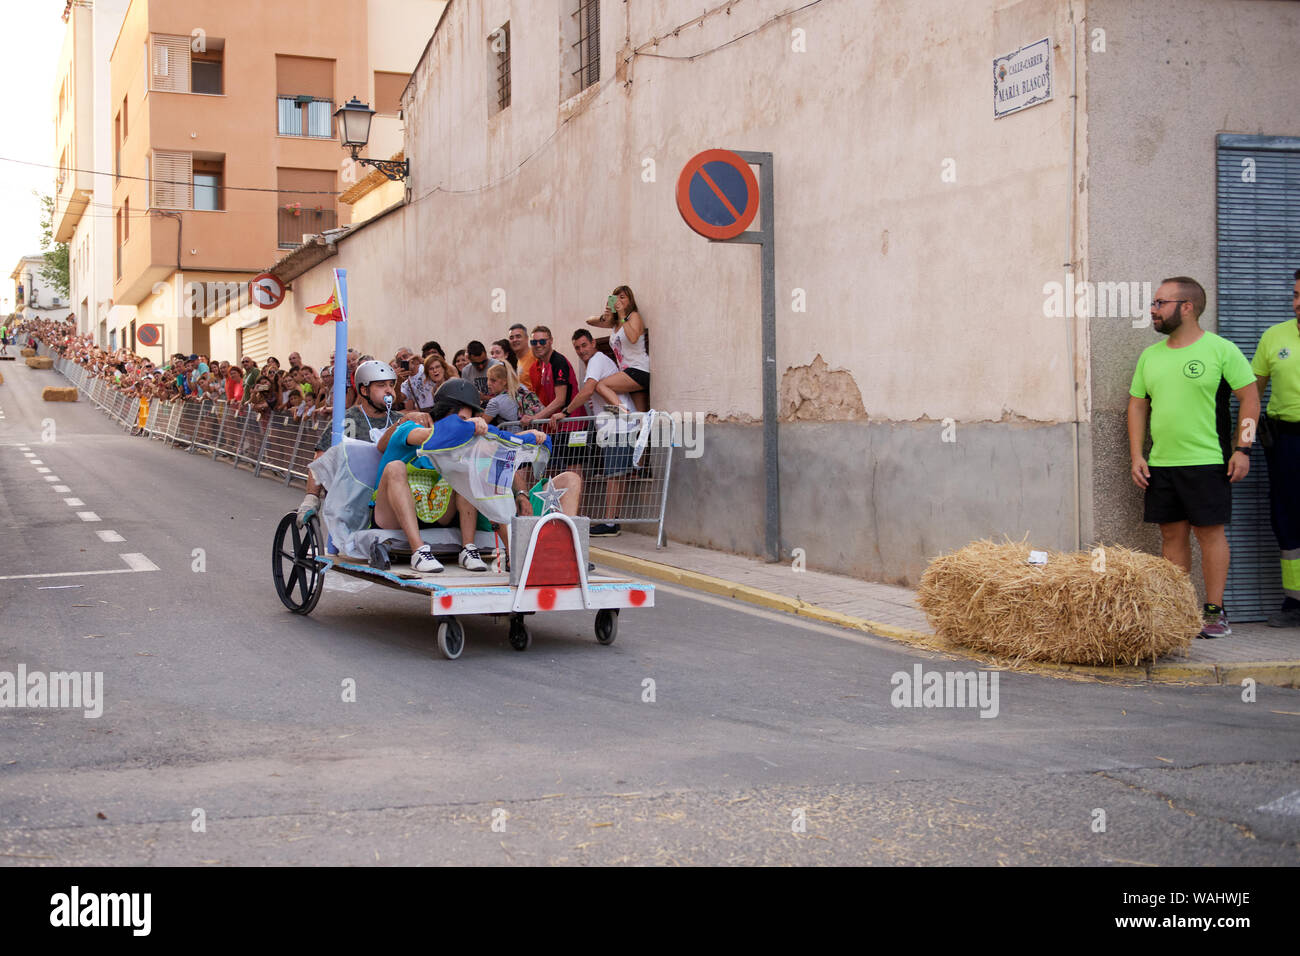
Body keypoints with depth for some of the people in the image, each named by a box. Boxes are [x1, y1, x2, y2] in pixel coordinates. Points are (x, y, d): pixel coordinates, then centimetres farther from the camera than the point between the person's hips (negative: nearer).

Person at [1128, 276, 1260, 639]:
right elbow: (1138, 405, 16)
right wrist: (1136, 456, 7)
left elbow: (1250, 397, -3)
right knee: (1172, 534, 7)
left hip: (1207, 461, -5)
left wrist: (1242, 449, -9)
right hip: (1160, 463, 5)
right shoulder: (1150, 356, 12)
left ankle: (1215, 611, 5)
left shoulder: (1220, 349, -4)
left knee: (1210, 531, -2)